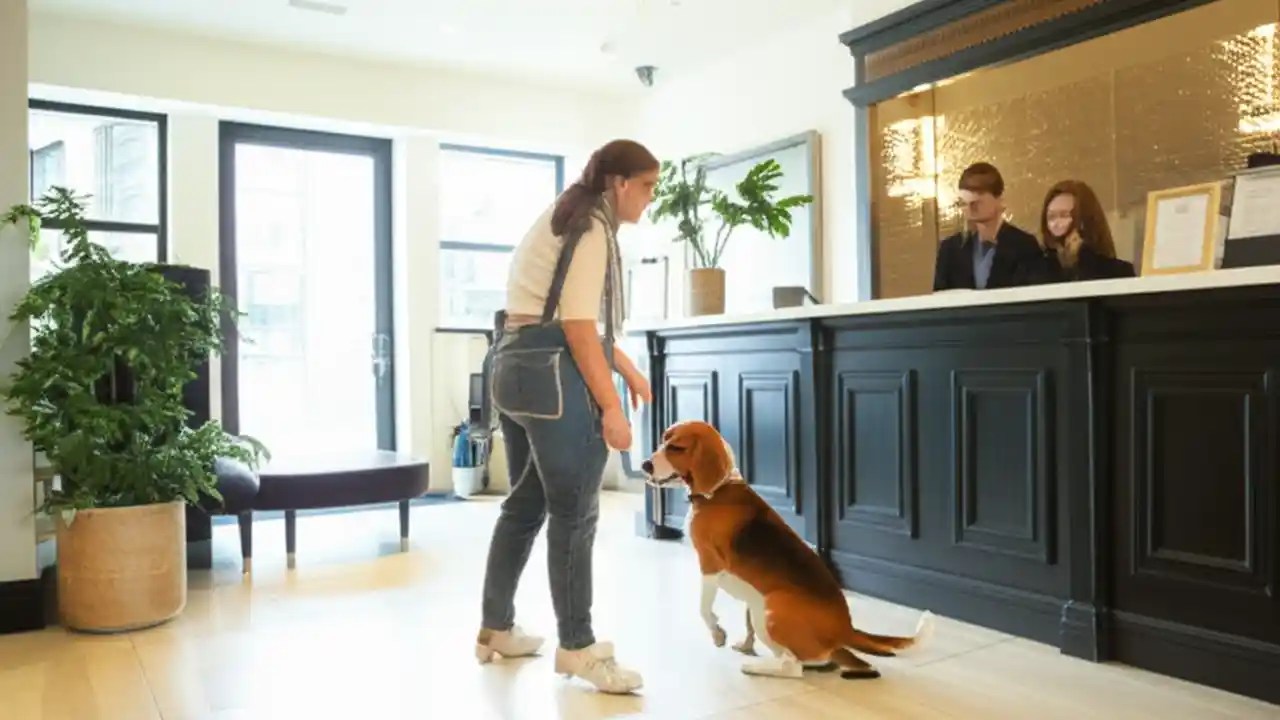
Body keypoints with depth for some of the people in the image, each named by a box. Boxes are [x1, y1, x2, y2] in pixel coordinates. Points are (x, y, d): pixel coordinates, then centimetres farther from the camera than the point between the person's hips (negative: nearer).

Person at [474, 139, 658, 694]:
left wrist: (628, 369, 20)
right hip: (552, 372, -10)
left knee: (526, 502, 16)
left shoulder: (566, 219, 22)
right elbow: (577, 328, -16)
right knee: (574, 512, -4)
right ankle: (577, 647, 6)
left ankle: (495, 629, 26)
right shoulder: (592, 227, -9)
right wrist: (610, 406, -16)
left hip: (513, 366, 10)